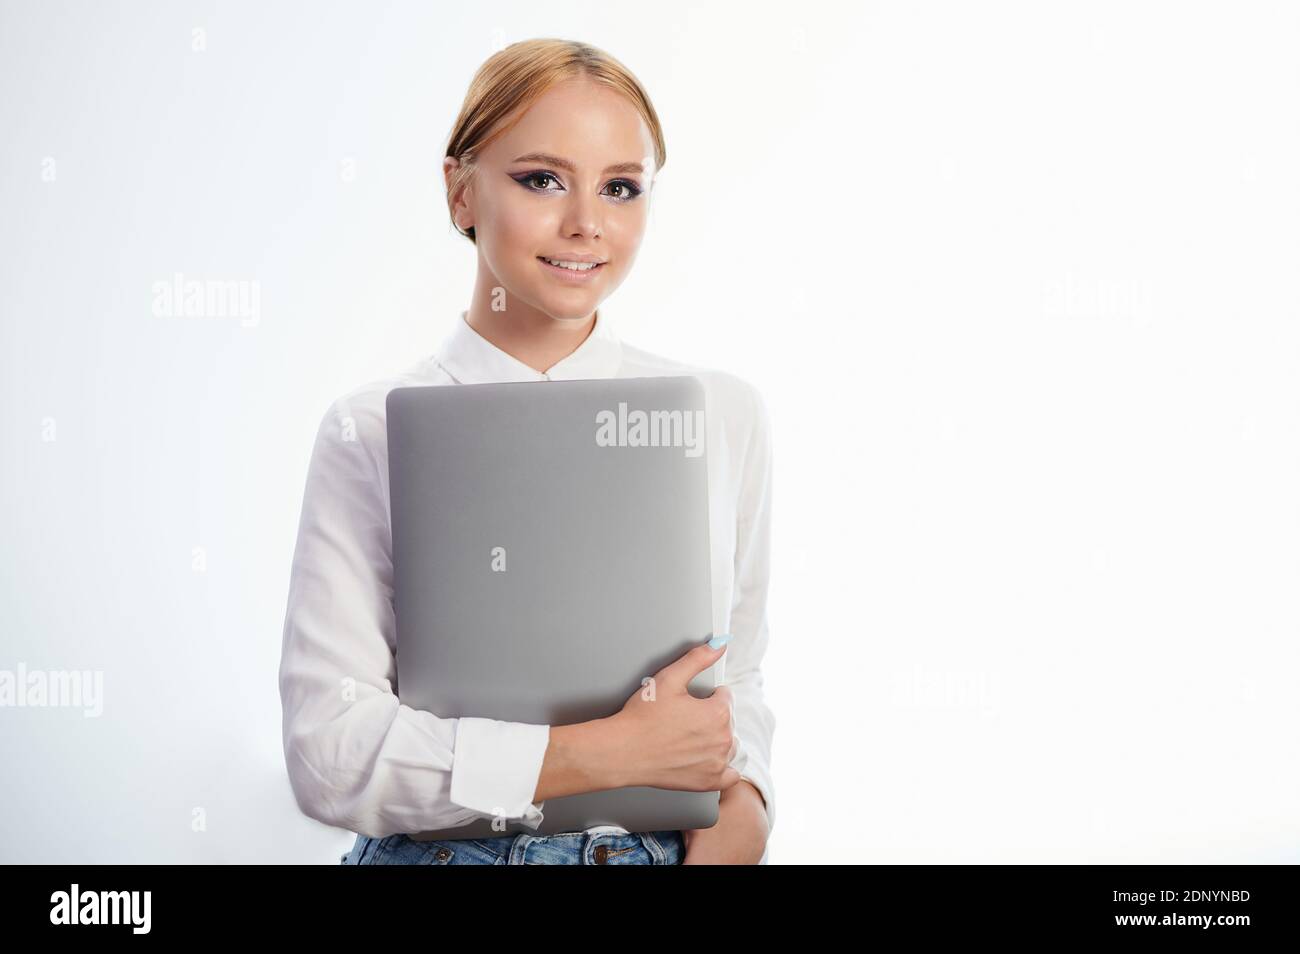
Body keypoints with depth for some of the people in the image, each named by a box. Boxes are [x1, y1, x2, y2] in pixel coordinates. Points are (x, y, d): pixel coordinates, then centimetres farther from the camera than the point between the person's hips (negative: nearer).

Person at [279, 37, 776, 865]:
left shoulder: (727, 415, 0)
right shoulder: (371, 432, -8)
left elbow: (737, 675, 8)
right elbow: (328, 751, -14)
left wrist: (742, 797, -12)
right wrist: (613, 751, -19)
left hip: (668, 848, 2)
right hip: (440, 848, -1)